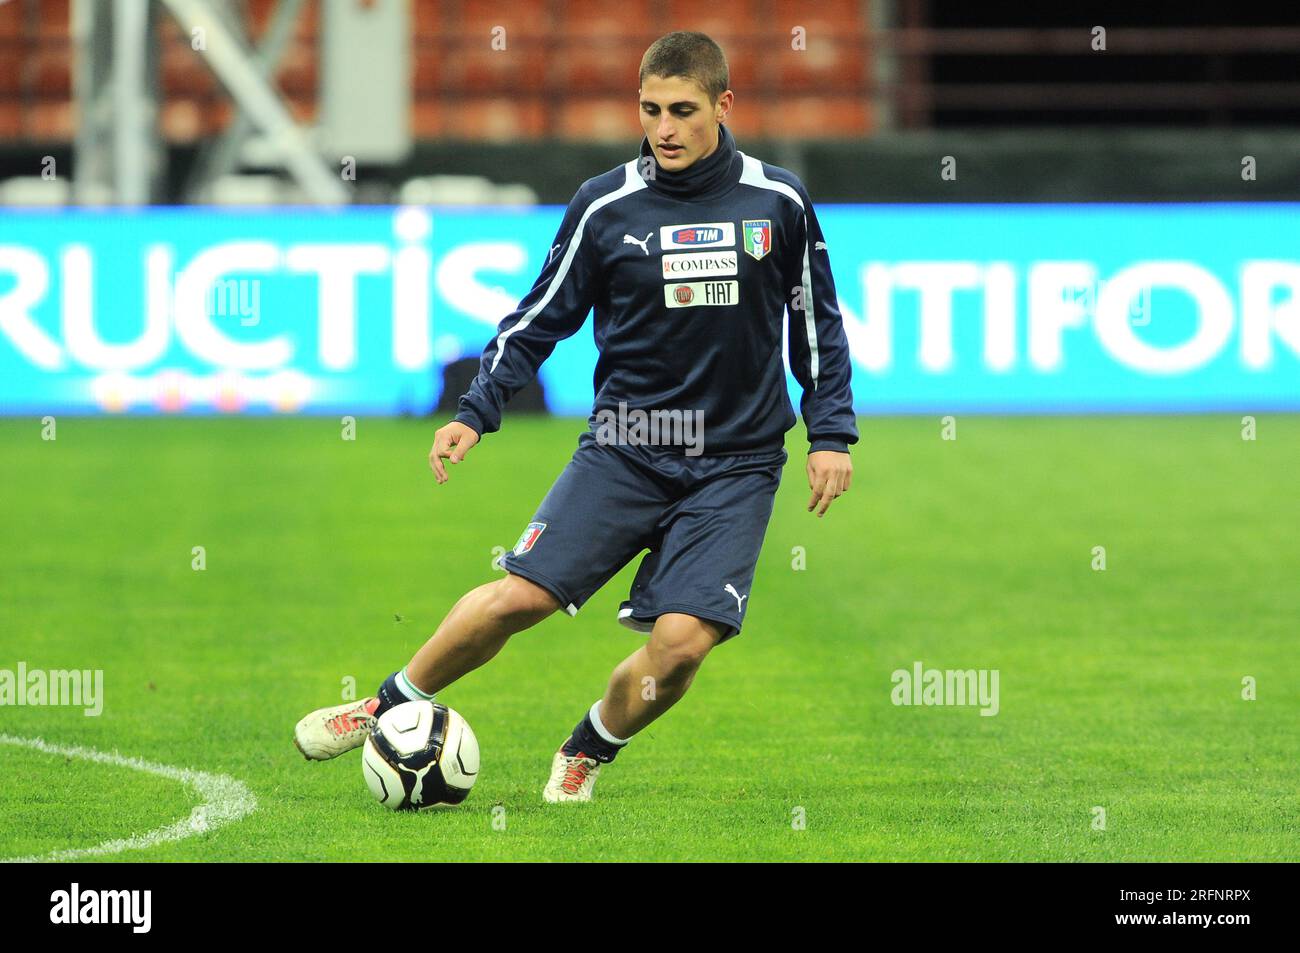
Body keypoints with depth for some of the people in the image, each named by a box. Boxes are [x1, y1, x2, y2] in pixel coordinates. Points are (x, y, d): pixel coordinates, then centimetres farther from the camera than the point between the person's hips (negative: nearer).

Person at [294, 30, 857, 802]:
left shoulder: (779, 201, 0)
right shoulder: (606, 206, -1)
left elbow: (819, 322, 11)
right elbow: (542, 317, 8)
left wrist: (832, 433, 6)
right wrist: (477, 412, -2)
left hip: (736, 464, 0)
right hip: (624, 445, 0)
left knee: (682, 641, -16)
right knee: (520, 596, -12)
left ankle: (588, 753, 14)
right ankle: (387, 709, 11)